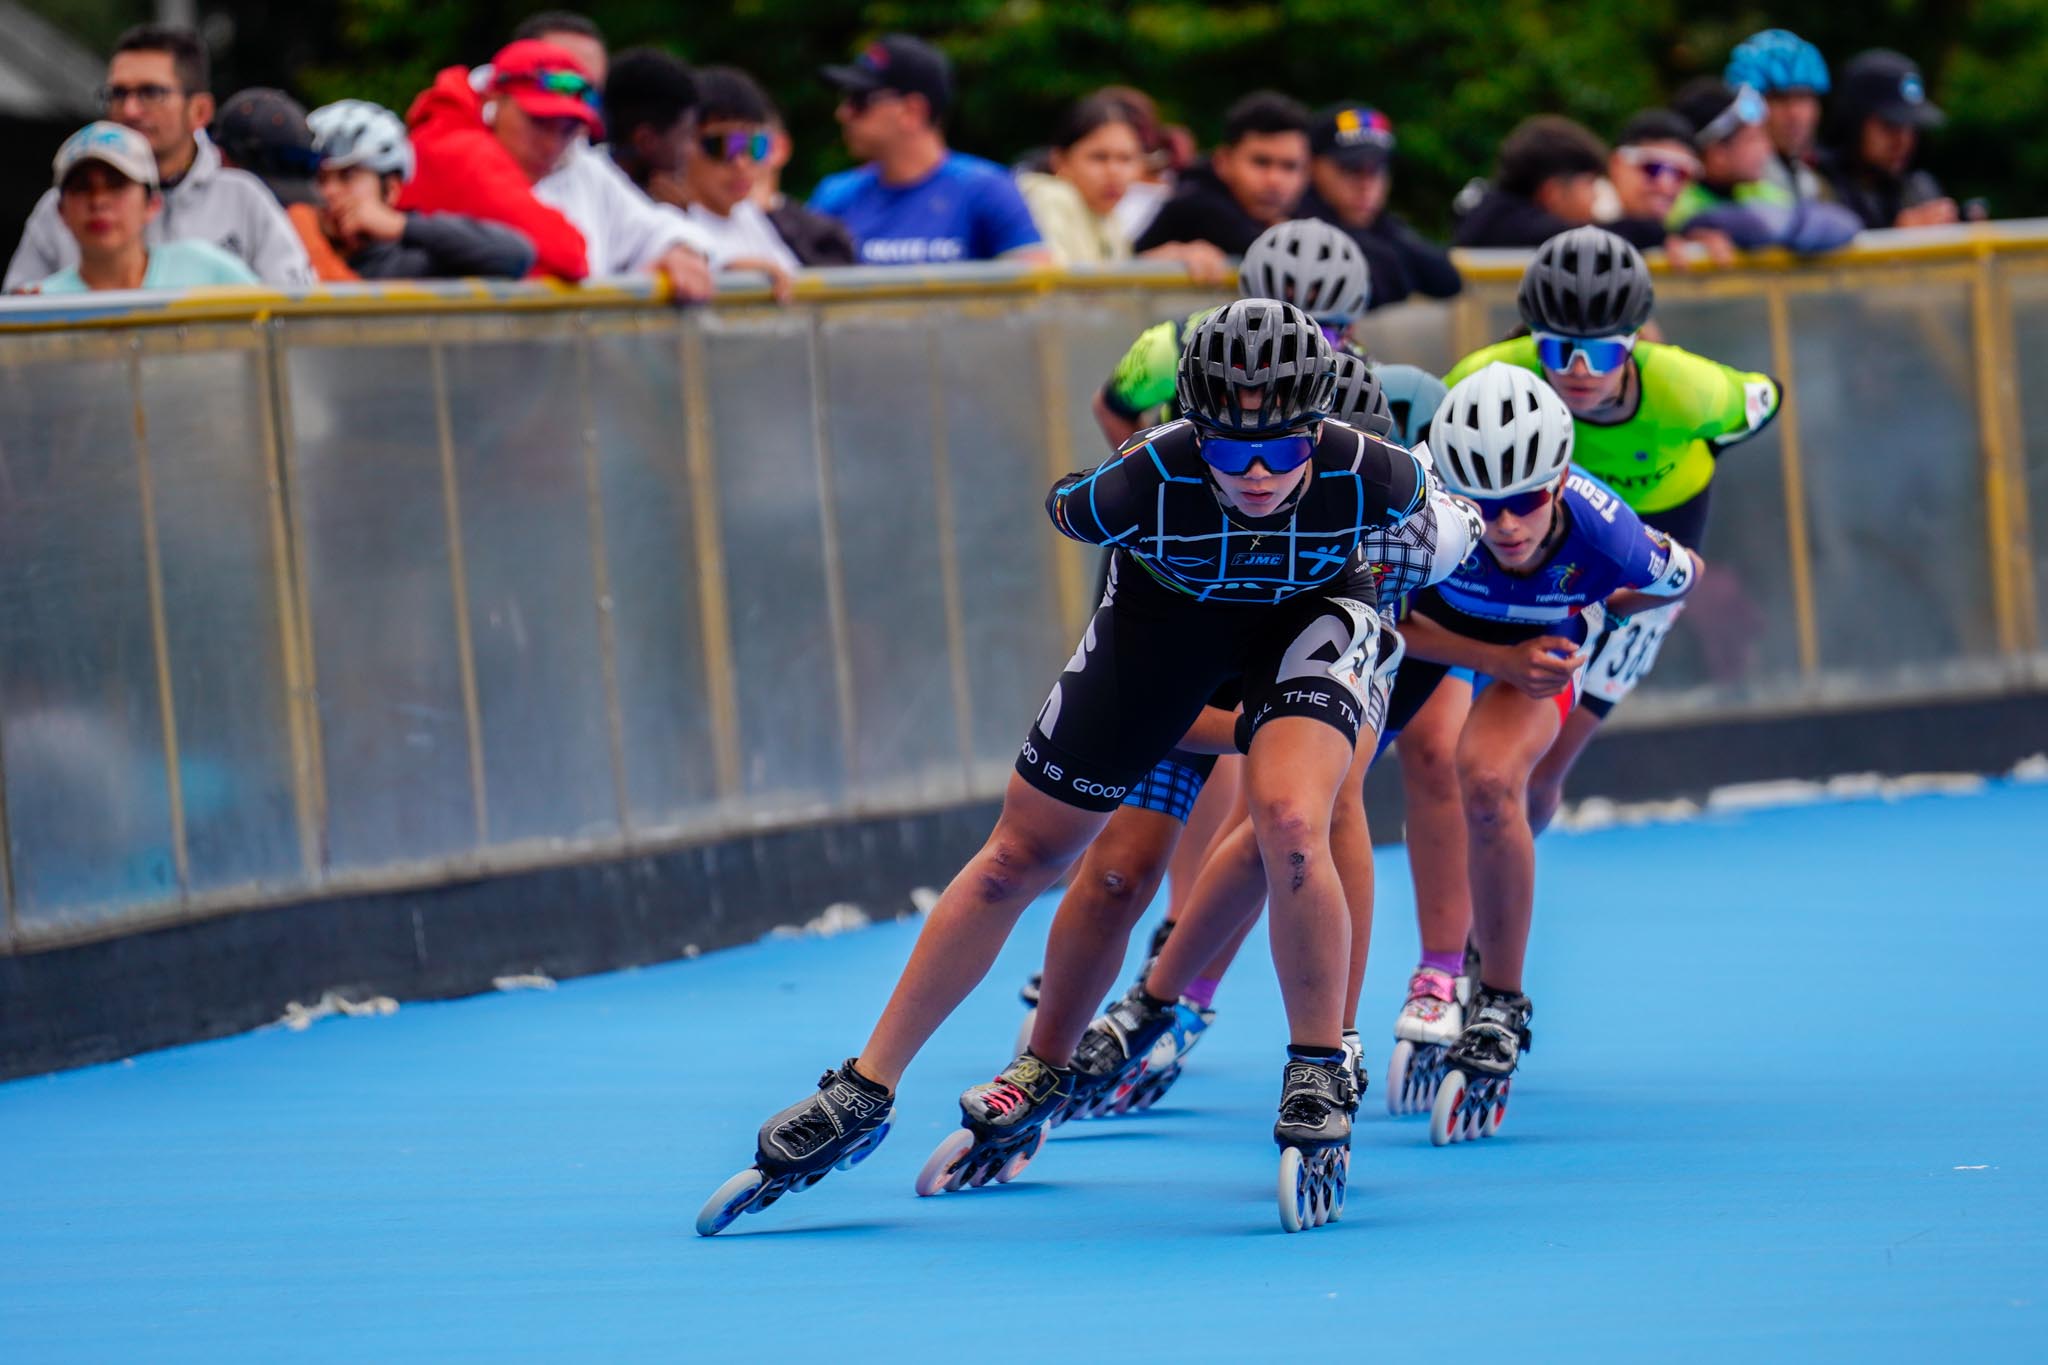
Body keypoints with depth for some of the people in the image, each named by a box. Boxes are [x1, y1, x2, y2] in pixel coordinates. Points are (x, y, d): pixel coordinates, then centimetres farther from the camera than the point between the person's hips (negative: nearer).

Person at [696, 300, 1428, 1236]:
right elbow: (1064, 509, -10)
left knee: (1289, 824, -30)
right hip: (1170, 603, 1)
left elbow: (1439, 509, -10)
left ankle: (1319, 1081, -8)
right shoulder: (1143, 483, -37)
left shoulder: (1366, 478, -36)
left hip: (1312, 608, -1)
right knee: (1021, 854, 4)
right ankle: (866, 1094, 18)